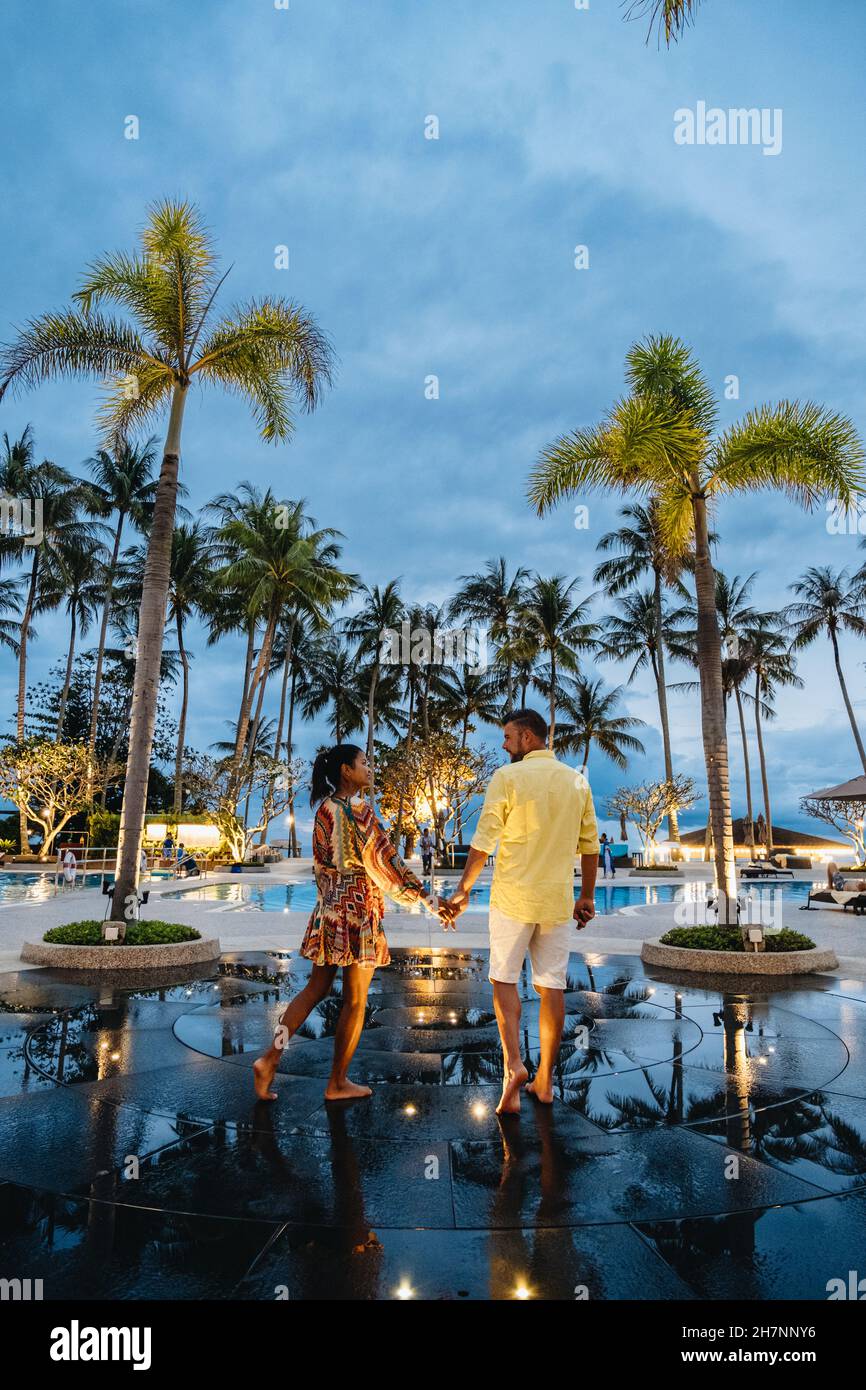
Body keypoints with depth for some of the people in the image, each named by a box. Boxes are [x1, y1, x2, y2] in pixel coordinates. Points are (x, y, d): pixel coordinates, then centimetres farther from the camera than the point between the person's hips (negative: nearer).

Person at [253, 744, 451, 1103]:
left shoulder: (323, 809, 6)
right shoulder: (358, 813, -18)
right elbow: (386, 864, -18)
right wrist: (428, 898, -13)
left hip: (328, 910, 8)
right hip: (358, 911, -8)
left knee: (316, 988, 18)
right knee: (355, 1001, 7)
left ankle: (270, 1057, 12)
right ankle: (338, 1083, 20)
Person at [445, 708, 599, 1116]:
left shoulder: (508, 777, -8)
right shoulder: (577, 781, 6)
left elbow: (483, 841, -11)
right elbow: (590, 845, 10)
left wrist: (463, 890, -3)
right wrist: (587, 896, 18)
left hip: (513, 898, -4)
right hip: (558, 900, 4)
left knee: (504, 979, 10)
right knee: (551, 986, 10)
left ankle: (513, 1062, -5)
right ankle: (544, 1080, 19)